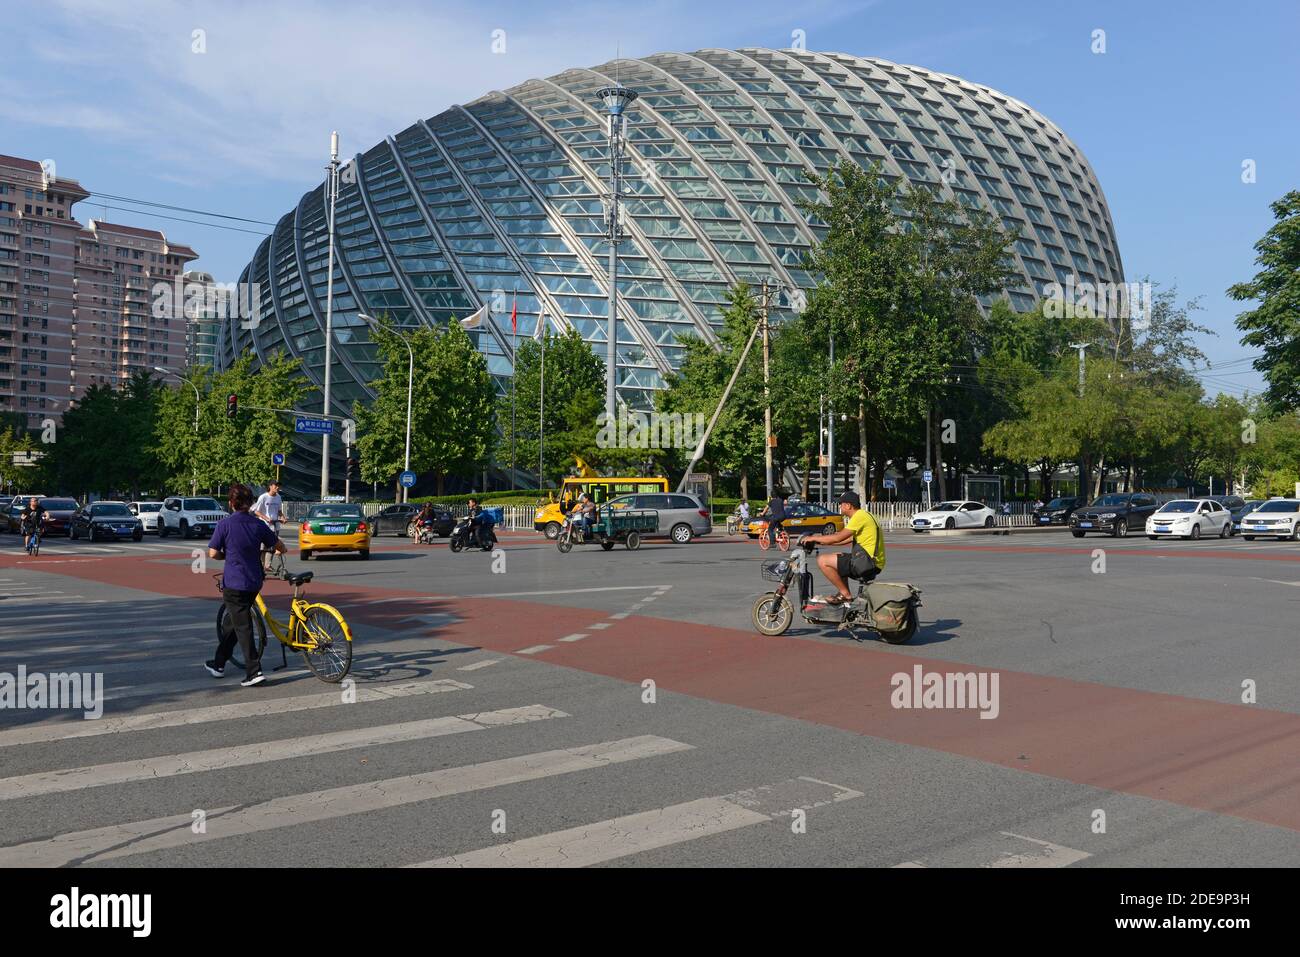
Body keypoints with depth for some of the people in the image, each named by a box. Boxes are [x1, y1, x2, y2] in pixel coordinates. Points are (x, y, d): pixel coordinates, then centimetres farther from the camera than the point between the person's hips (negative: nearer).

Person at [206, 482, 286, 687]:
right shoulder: (258, 524, 1)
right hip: (254, 582, 5)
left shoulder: (224, 524, -10)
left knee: (243, 627, -3)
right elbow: (281, 548, 7)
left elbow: (213, 553, -11)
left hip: (234, 584, -5)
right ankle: (218, 663, 32)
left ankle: (254, 672, -9)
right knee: (238, 623, 20)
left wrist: (227, 556, 10)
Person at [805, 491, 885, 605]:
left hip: (868, 563, -10)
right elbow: (848, 539, 23)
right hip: (872, 561, 10)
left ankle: (845, 594, -4)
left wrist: (814, 538, -5)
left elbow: (838, 537, -18)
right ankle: (845, 594, 23)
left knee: (823, 561, -11)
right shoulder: (863, 515, 18)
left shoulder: (860, 516, -14)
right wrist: (821, 541, 22)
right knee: (838, 557, 30)